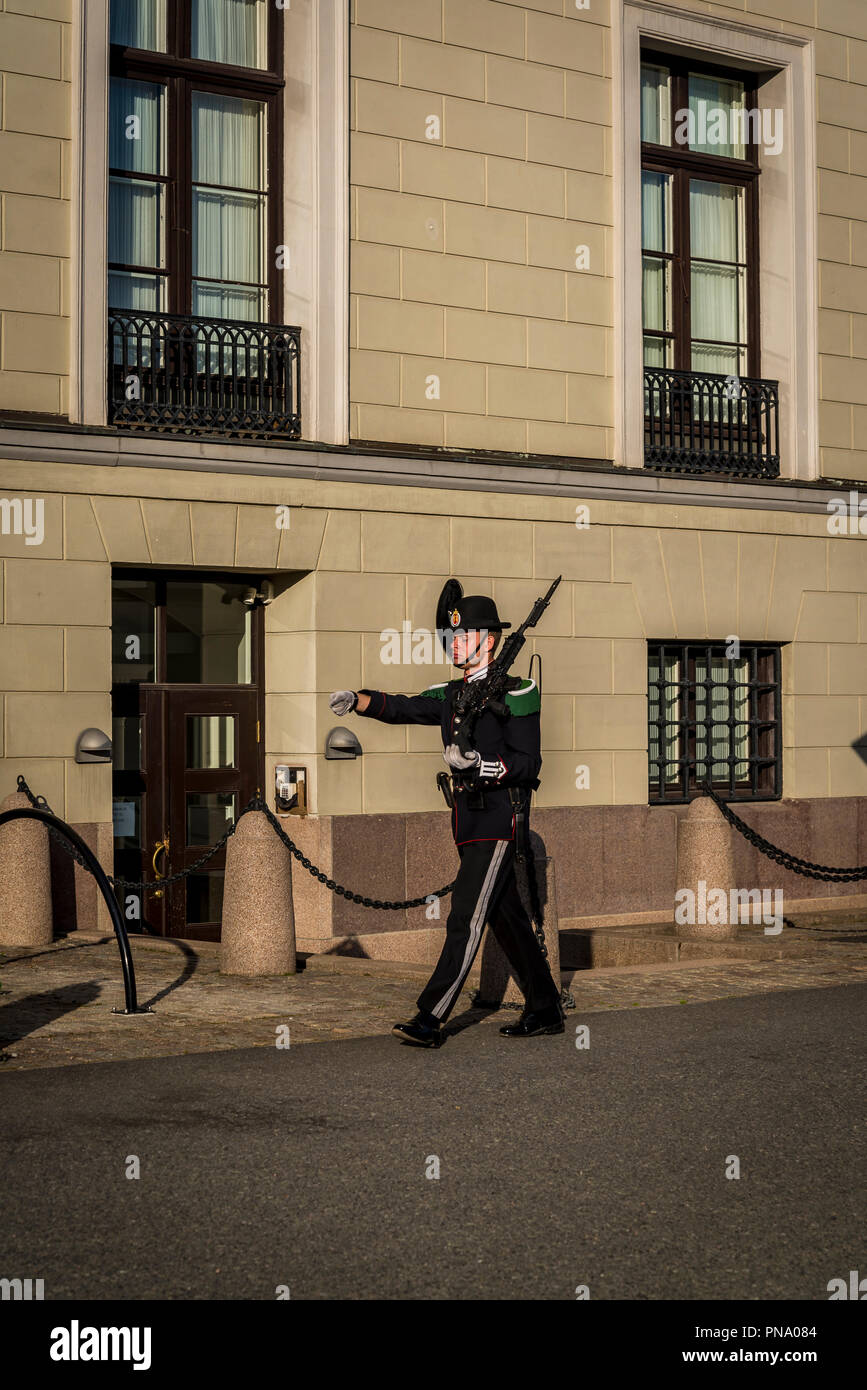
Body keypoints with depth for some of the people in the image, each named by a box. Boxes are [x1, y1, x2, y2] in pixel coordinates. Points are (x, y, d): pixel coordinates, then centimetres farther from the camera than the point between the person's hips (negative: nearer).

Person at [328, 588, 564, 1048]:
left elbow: (527, 764, -12)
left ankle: (430, 1019, -11)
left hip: (499, 822, -8)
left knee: (465, 920, -10)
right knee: (507, 919, 13)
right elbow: (402, 708, 3)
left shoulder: (515, 694, -9)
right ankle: (545, 1010, 23)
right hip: (470, 823, 8)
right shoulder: (451, 695, 14)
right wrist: (356, 699, -14)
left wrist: (477, 764, -25)